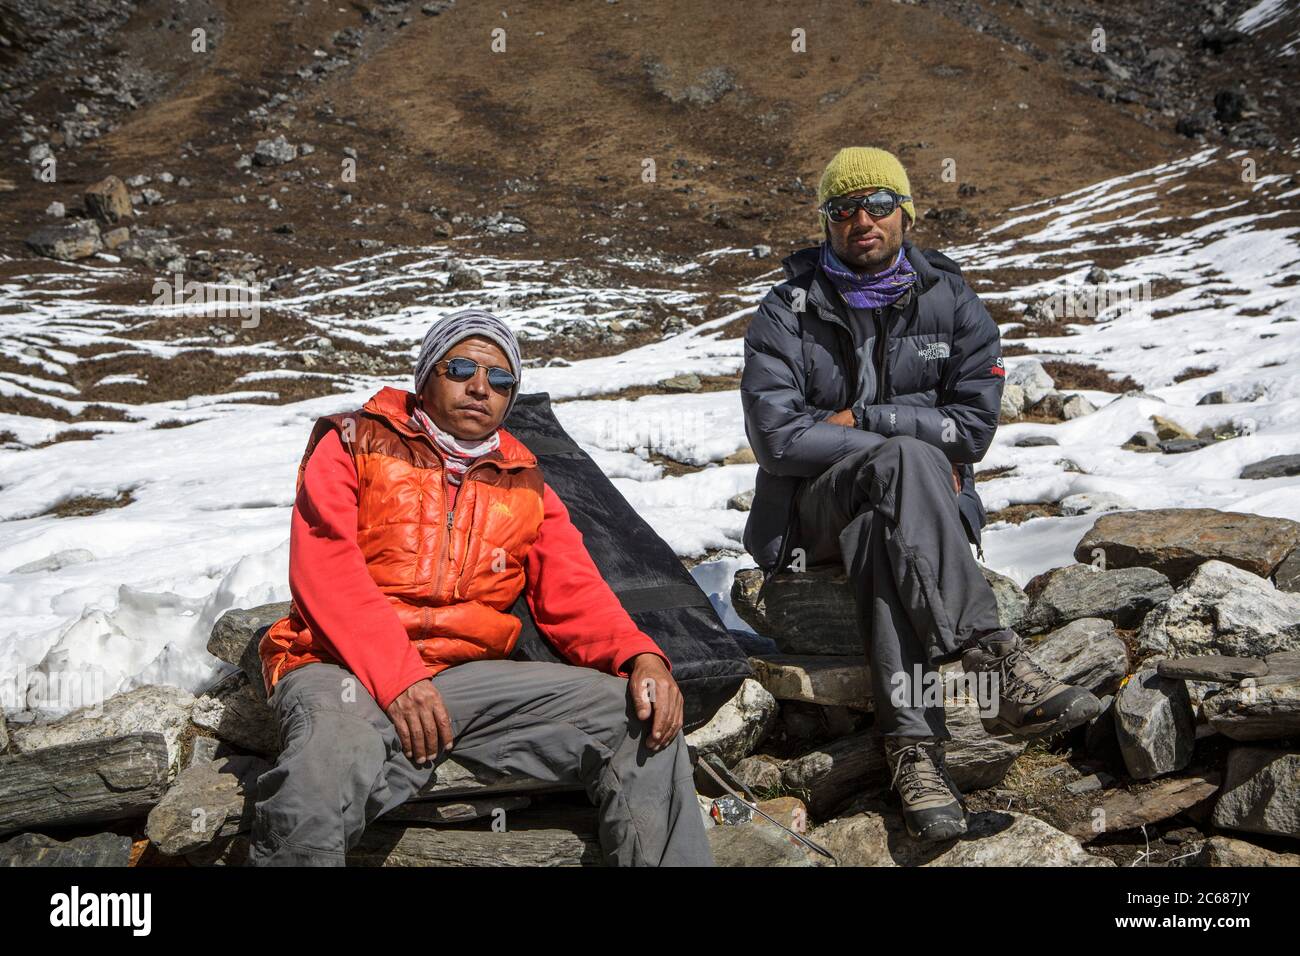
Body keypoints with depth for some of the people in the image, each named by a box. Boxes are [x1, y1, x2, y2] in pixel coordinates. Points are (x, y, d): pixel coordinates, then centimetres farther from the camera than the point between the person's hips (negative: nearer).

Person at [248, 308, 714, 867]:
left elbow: (574, 594, 11)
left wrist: (640, 656, -11)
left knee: (642, 716, -13)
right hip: (347, 668, -4)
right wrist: (395, 676, -19)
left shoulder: (525, 486, 19)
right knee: (325, 779, -39)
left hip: (470, 676, 4)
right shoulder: (355, 443, 8)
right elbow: (322, 566, -6)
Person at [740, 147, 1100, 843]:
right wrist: (914, 455, -13)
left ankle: (914, 748, -45)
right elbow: (776, 437, -12)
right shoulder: (787, 311, 0)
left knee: (879, 535, -36)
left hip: (905, 500, 2)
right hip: (816, 506, -2)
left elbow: (974, 424, -2)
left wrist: (858, 420, -9)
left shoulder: (950, 301, 7)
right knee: (905, 459, -35)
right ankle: (994, 662, -46)